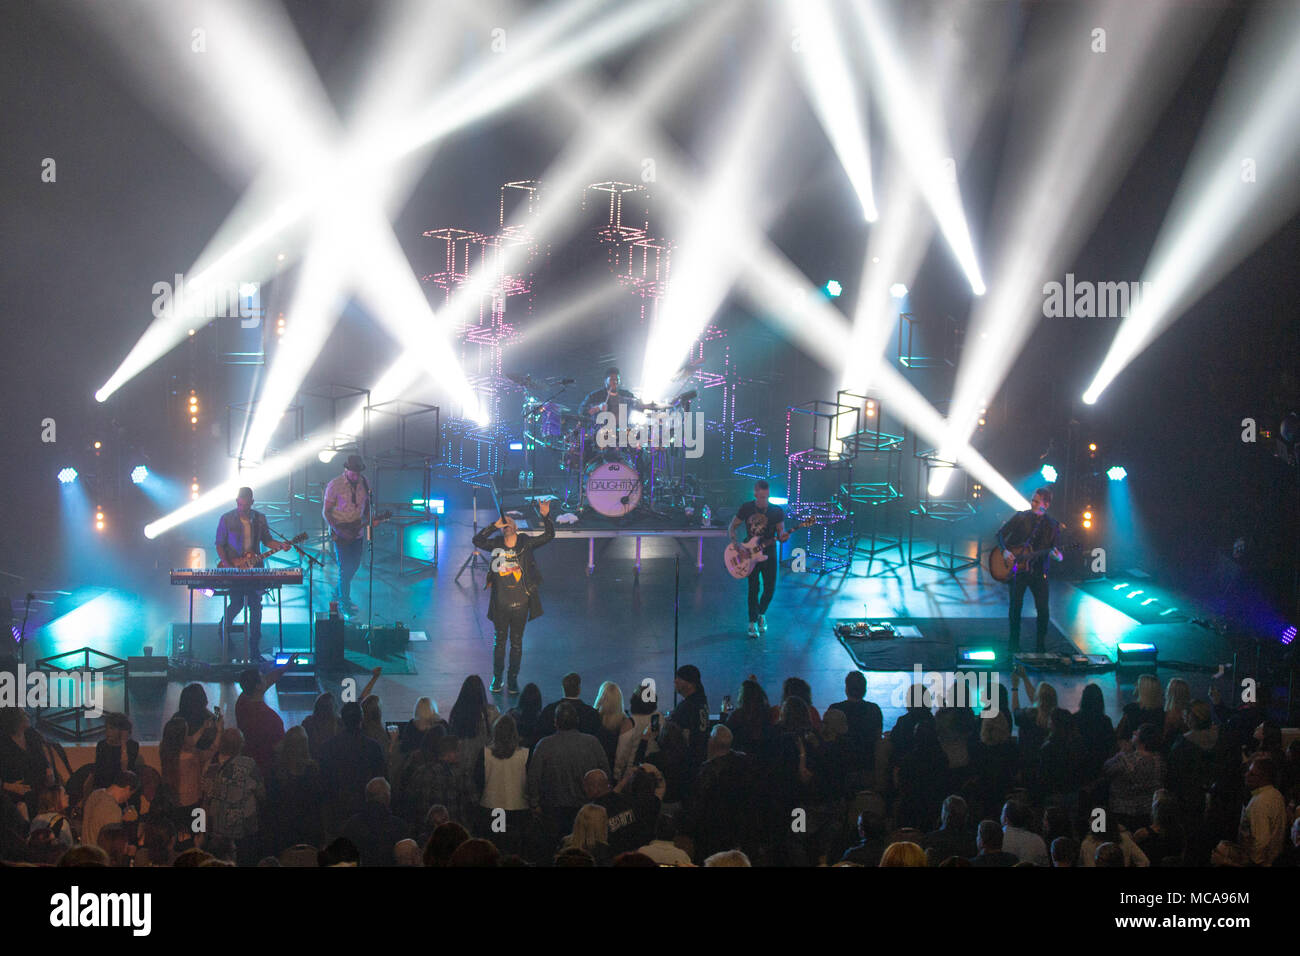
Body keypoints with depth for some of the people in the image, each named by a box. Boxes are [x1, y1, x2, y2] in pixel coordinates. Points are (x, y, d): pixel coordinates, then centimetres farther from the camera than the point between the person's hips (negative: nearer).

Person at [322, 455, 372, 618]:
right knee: (345, 568, -4)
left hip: (357, 531, 5)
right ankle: (344, 604, 8)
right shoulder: (334, 485, -17)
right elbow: (326, 512, -12)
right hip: (340, 532, -5)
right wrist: (339, 531, -20)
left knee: (354, 566, 14)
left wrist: (367, 522, -4)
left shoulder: (364, 483, -2)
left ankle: (341, 594, 36)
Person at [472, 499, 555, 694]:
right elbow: (477, 541, -13)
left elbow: (549, 535, -6)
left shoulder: (525, 543, -2)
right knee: (500, 641, 10)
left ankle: (513, 679, 20)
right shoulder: (496, 545, 0)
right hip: (500, 603, 0)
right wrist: (494, 525, -18)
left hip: (521, 603, 0)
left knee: (516, 642, 9)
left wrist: (545, 517, -23)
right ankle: (497, 678, 22)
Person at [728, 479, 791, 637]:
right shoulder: (747, 508, -3)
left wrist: (782, 537, -26)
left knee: (770, 588, 1)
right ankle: (753, 623, -2)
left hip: (768, 554, 1)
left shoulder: (776, 511, -4)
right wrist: (735, 544, -13)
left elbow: (780, 534, -1)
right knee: (753, 587, -9)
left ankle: (761, 614, 29)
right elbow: (732, 527, 3)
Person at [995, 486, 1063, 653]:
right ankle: (1014, 645, 15)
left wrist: (1057, 556, -23)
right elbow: (1001, 533, 6)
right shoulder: (1020, 517, 1)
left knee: (1043, 610, -4)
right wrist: (1004, 551, -10)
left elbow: (1055, 550, 1)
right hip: (1018, 569, 0)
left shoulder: (1053, 525, 2)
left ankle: (1041, 646, 11)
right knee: (1016, 607, 0)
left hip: (1038, 572, 0)